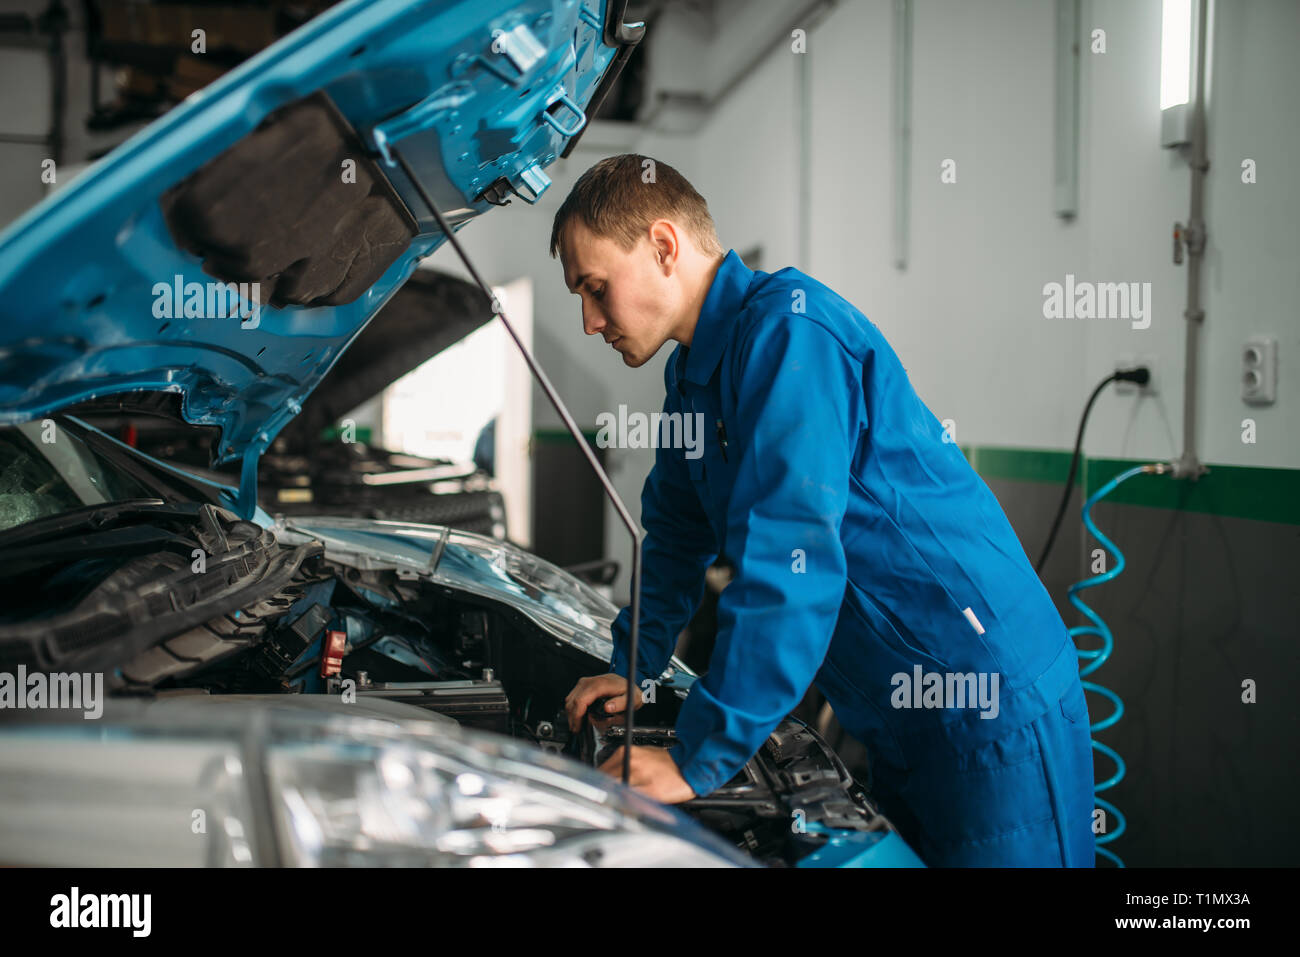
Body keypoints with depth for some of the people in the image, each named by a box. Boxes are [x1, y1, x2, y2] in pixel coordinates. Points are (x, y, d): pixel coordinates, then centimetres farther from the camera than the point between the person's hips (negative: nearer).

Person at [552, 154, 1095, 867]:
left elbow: (789, 559, -28)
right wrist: (634, 671, 19)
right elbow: (678, 536, 26)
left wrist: (698, 762, -25)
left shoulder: (787, 329, -21)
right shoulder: (693, 374, 11)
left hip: (996, 717, -9)